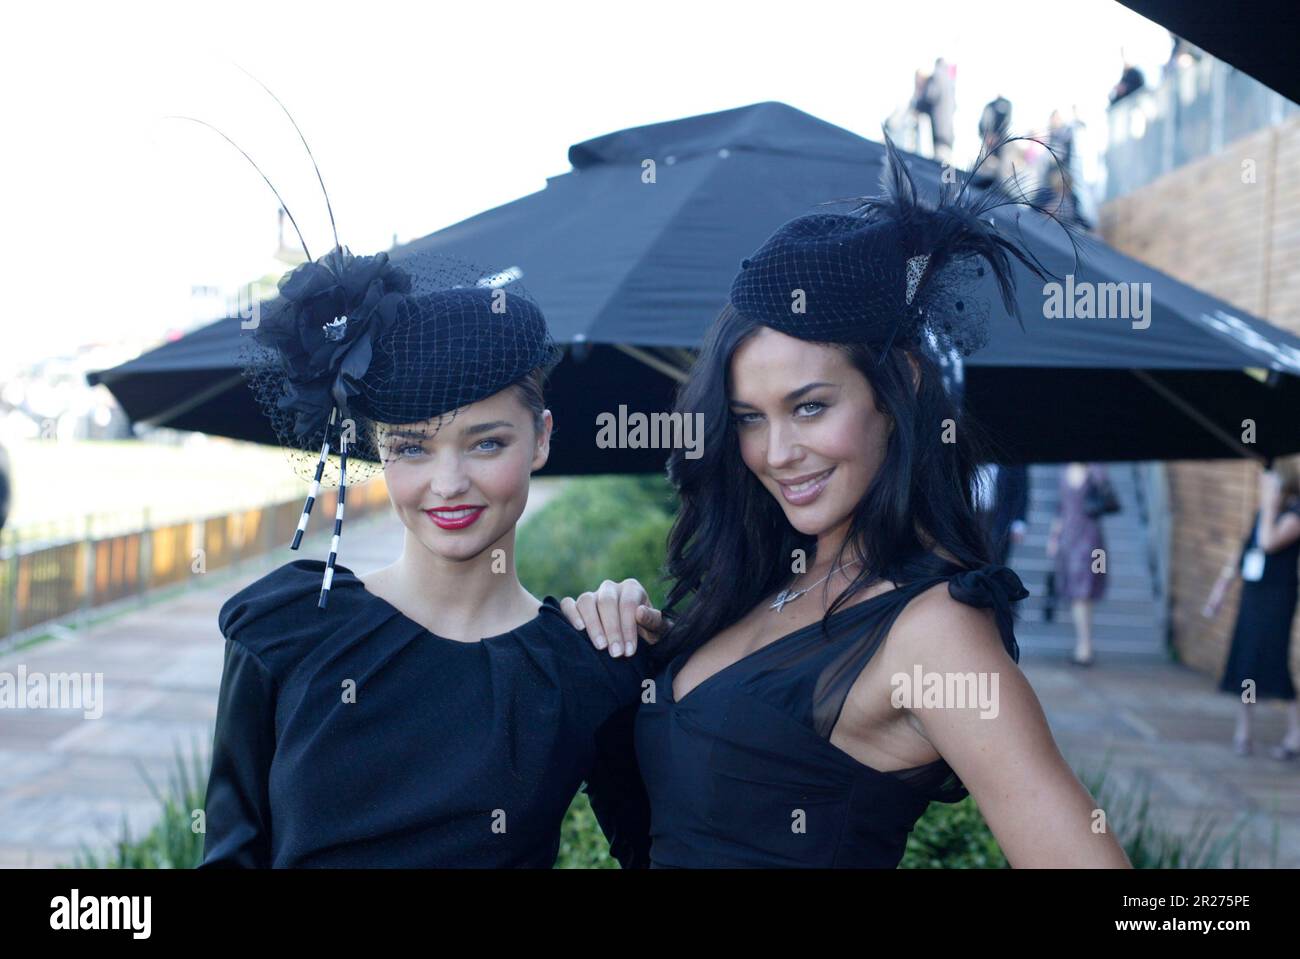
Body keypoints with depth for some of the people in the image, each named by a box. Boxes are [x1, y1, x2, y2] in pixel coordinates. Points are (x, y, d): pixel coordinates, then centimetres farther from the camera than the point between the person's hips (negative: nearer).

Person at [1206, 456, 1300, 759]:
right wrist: (1223, 584, 21)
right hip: (1251, 593, 7)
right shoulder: (1261, 513, 11)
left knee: (1273, 663, -8)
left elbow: (1269, 542, -28)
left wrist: (1271, 504, -20)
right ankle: (1242, 731, 17)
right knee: (1243, 662, 7)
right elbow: (1246, 551, 20)